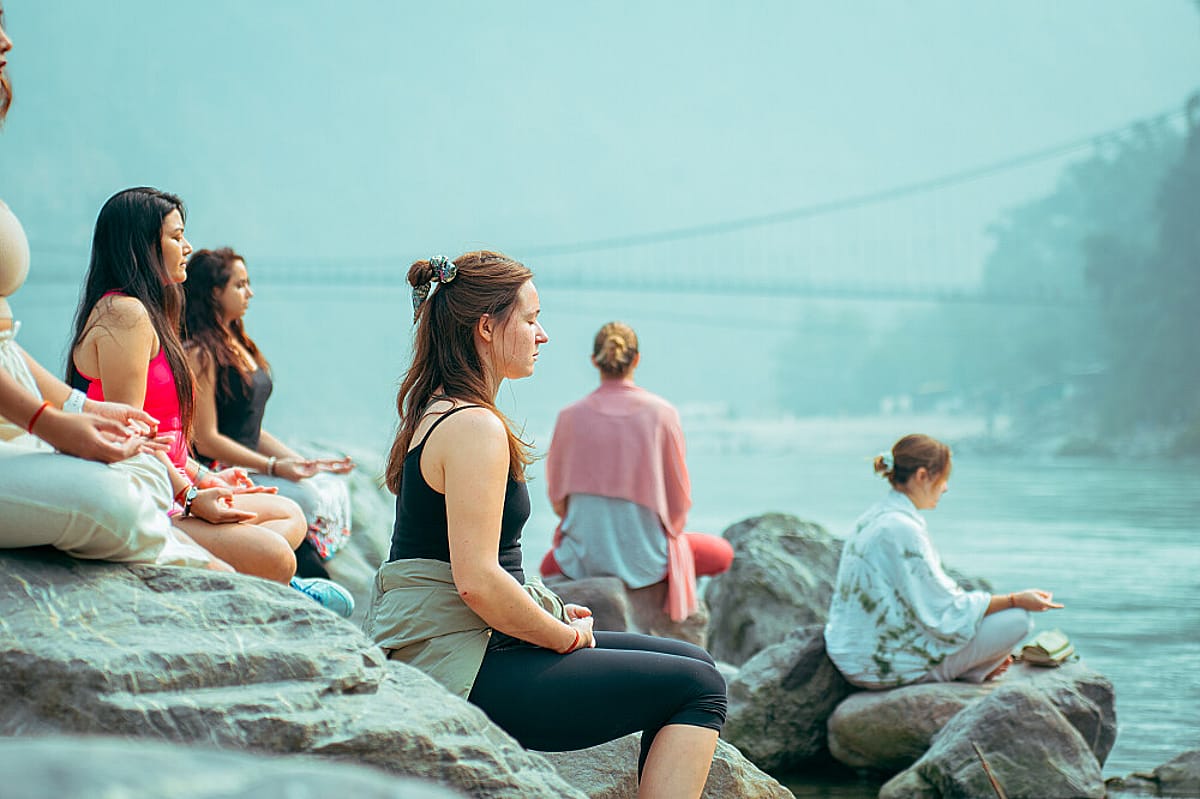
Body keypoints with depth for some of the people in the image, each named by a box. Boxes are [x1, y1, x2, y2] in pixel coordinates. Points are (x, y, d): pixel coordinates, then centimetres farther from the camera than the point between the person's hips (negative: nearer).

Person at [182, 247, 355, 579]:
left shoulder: (238, 345, 16)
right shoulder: (201, 353, -12)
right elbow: (206, 440, -17)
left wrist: (300, 461, 7)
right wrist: (271, 467, -21)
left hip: (248, 465, 9)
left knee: (334, 487, -5)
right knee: (307, 498, -23)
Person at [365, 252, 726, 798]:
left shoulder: (432, 413, 16)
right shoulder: (475, 427, -17)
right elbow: (477, 581, -24)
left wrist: (555, 615, 12)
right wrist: (568, 637, -10)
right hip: (462, 672, -10)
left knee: (690, 662, 13)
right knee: (697, 687, -10)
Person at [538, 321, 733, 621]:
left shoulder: (571, 417, -7)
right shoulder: (662, 413, -10)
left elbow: (557, 498, 3)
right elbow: (679, 500, -4)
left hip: (585, 560, 3)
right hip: (645, 559, -3)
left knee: (549, 565, 39)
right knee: (722, 553, 25)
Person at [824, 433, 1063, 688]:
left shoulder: (875, 516, 9)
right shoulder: (902, 529, -21)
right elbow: (946, 611, -17)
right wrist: (1015, 599, -8)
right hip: (887, 665, -10)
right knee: (1017, 618, -8)